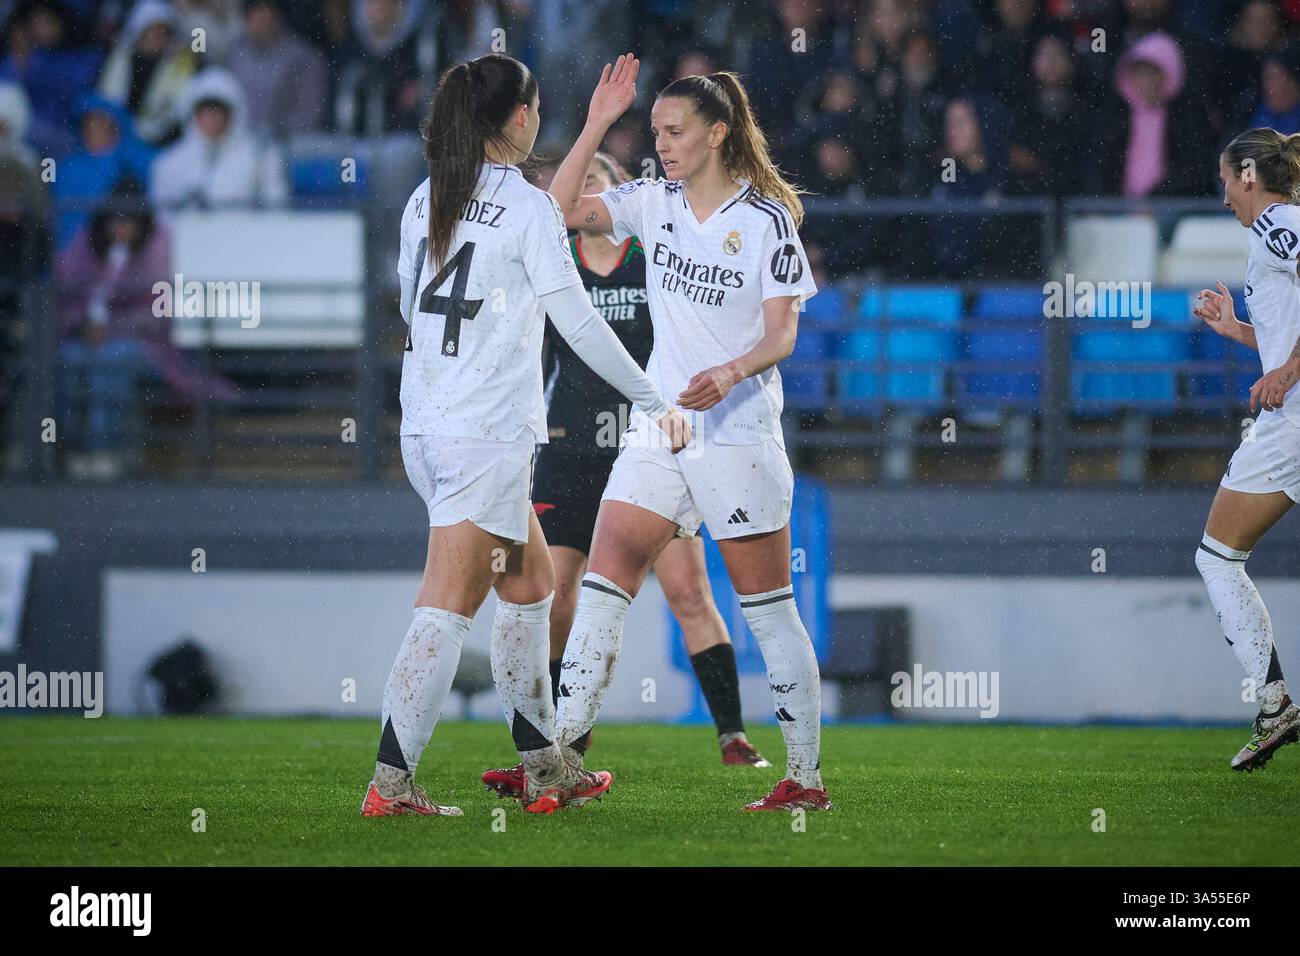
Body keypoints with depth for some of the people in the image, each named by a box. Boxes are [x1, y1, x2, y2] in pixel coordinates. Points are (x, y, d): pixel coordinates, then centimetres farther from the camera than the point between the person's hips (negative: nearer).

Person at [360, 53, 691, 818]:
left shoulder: (426, 201, 9)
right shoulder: (528, 208, -10)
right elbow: (579, 323, -11)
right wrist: (656, 402, -3)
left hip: (425, 427, 8)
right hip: (489, 436, -8)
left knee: (531, 579, 18)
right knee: (449, 605, -7)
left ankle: (544, 767, 20)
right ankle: (391, 782, -11)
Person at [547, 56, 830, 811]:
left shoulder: (767, 219, -8)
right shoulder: (656, 203, 6)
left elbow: (783, 332, -9)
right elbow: (563, 207, 0)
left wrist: (731, 373, -28)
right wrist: (598, 124, -6)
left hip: (738, 434, -5)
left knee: (770, 608, 0)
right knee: (603, 583, -4)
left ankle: (807, 778, 7)